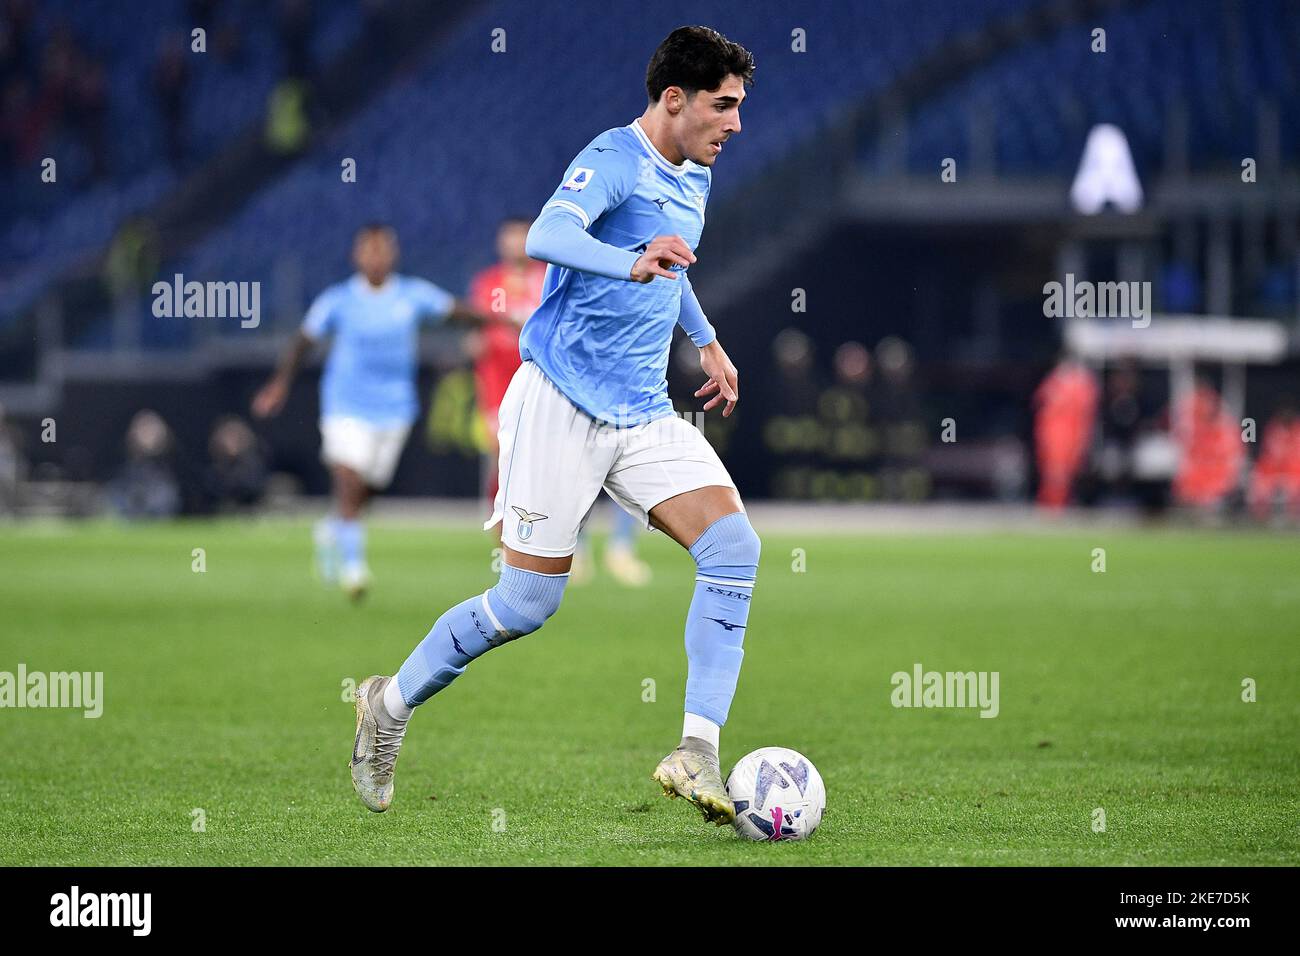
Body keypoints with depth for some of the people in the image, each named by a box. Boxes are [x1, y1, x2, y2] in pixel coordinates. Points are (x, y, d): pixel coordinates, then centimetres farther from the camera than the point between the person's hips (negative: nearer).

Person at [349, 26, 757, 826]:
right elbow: (547, 237, -35)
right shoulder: (614, 159, -14)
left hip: (645, 414, 8)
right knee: (527, 604, -5)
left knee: (734, 547, -14)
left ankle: (697, 756, -16)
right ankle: (391, 705, 19)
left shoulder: (694, 177, 13)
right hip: (563, 405, -8)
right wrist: (632, 263, -52)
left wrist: (706, 339, 37)